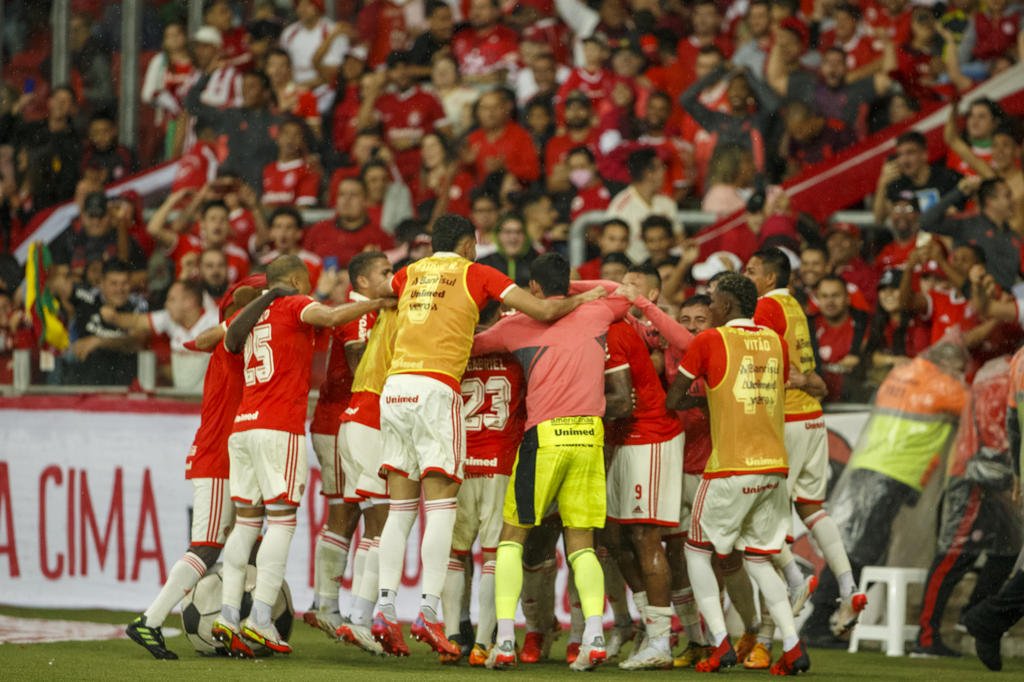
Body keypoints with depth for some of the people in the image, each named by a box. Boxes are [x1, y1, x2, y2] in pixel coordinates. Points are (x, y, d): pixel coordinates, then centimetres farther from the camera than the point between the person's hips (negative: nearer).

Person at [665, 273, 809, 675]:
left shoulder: (709, 342, -5)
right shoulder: (774, 342, 9)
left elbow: (673, 401, 0)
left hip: (730, 469, -5)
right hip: (775, 466, 5)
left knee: (697, 550, 13)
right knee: (757, 559, 17)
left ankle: (720, 644, 0)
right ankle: (793, 647, 3)